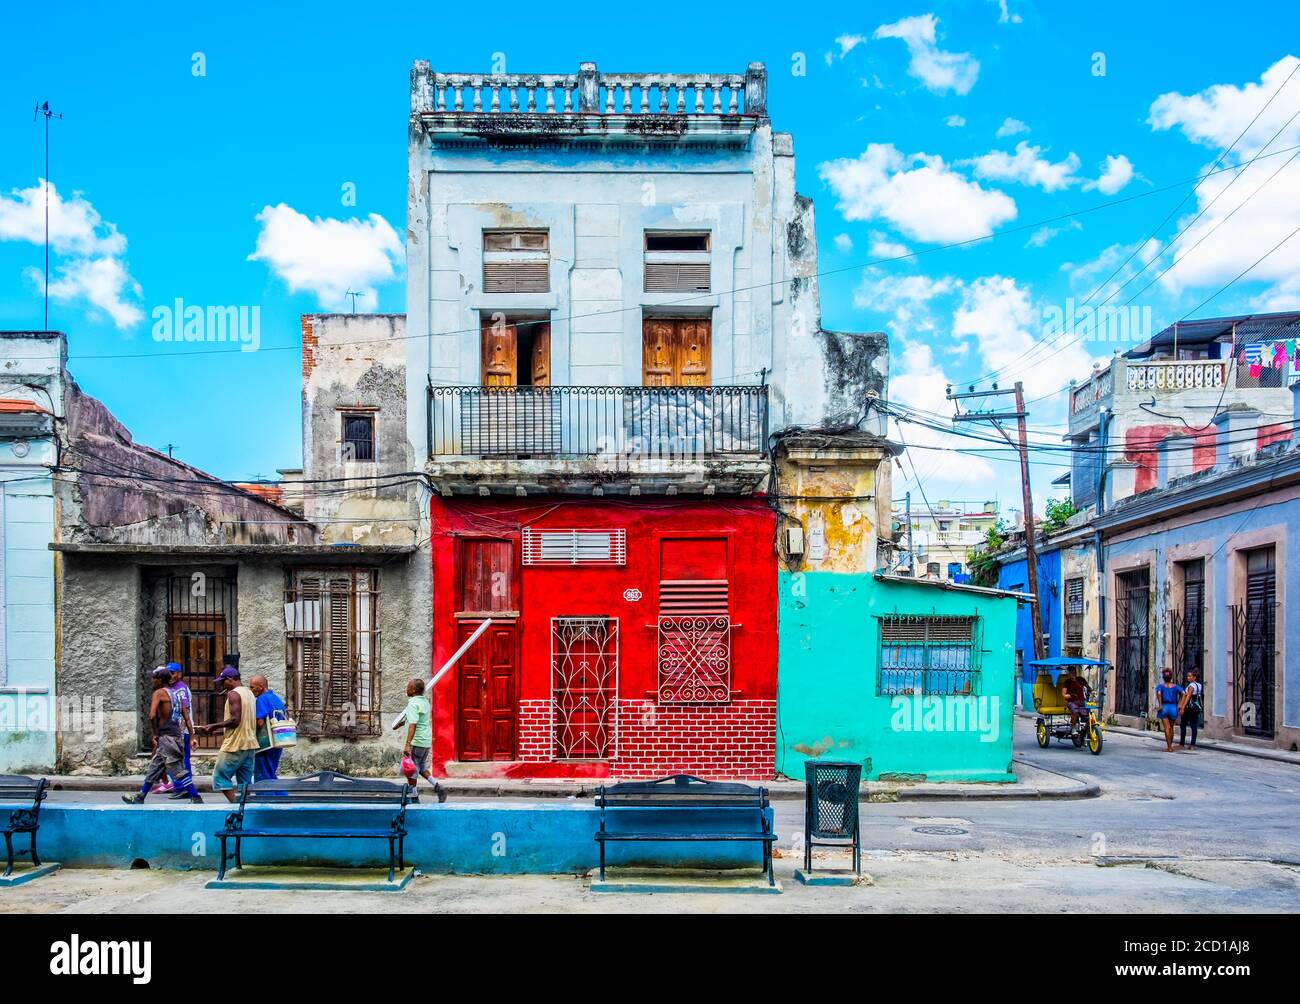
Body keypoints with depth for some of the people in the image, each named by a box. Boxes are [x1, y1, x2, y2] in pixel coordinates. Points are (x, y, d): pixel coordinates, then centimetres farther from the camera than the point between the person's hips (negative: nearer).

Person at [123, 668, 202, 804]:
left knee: (179, 771, -8)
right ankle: (139, 798, 27)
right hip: (175, 735, 9)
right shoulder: (172, 693, 17)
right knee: (153, 768, 18)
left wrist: (156, 733, -8)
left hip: (166, 737, -9)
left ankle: (196, 799, -10)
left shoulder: (159, 693, -9)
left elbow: (152, 716, -21)